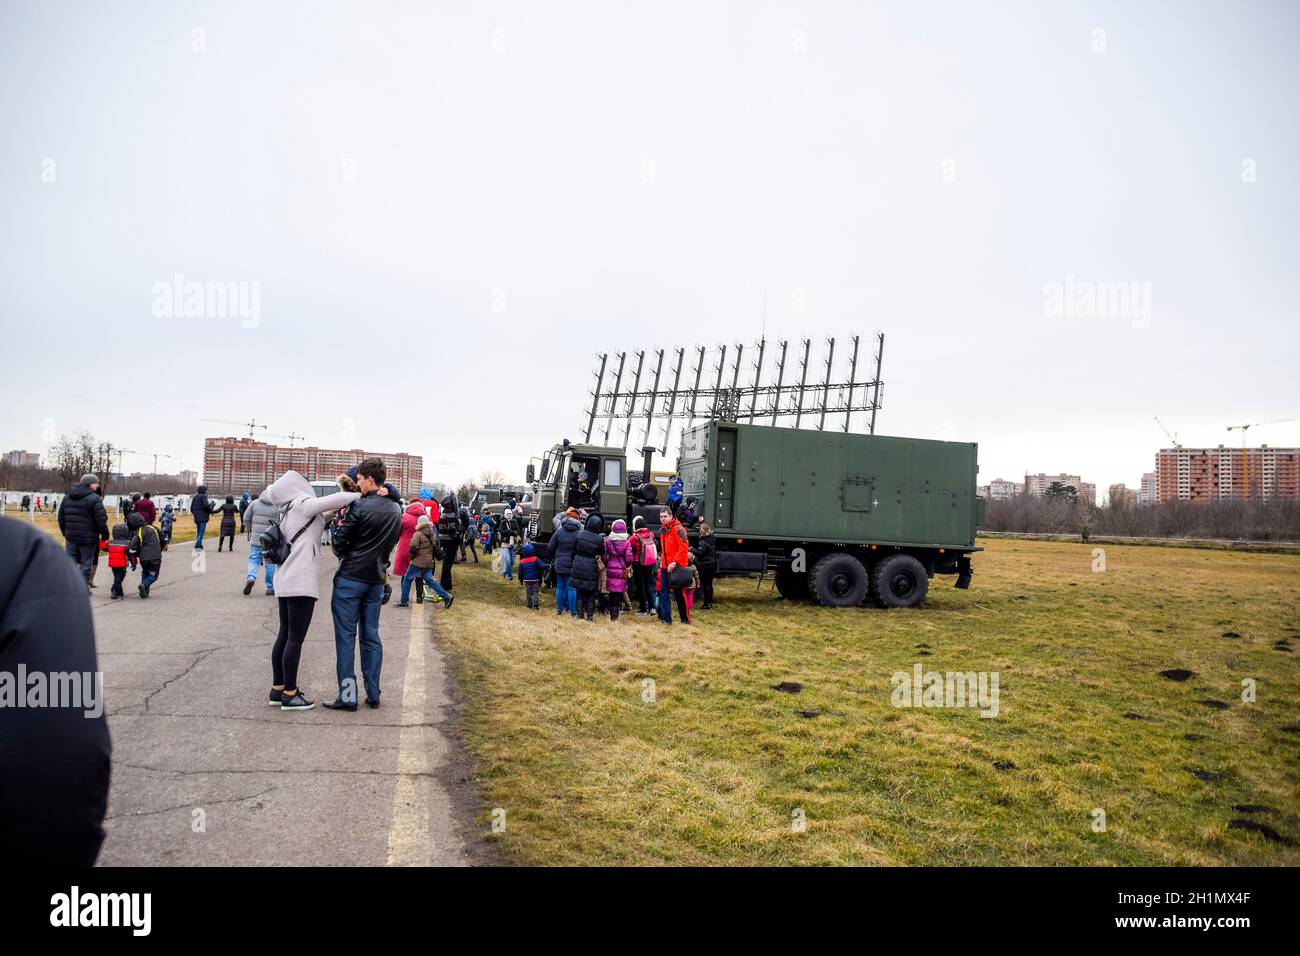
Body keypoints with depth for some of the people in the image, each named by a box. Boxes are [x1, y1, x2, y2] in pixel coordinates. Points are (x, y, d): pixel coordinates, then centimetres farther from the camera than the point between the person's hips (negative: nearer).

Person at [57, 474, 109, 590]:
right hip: (88, 537, -6)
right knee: (86, 563, 2)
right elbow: (101, 520, -14)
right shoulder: (94, 499, -11)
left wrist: (64, 532, 23)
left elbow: (61, 516, 17)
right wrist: (105, 535, -6)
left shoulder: (67, 497, 12)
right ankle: (84, 589, 3)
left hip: (71, 537, 6)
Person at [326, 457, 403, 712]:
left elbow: (339, 544, -9)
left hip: (350, 579, -6)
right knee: (371, 636, 11)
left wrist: (340, 531, 11)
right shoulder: (396, 510, 8)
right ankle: (373, 694, 13)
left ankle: (348, 695, 0)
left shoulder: (360, 506, -13)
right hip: (376, 581, 6)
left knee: (346, 636, 0)